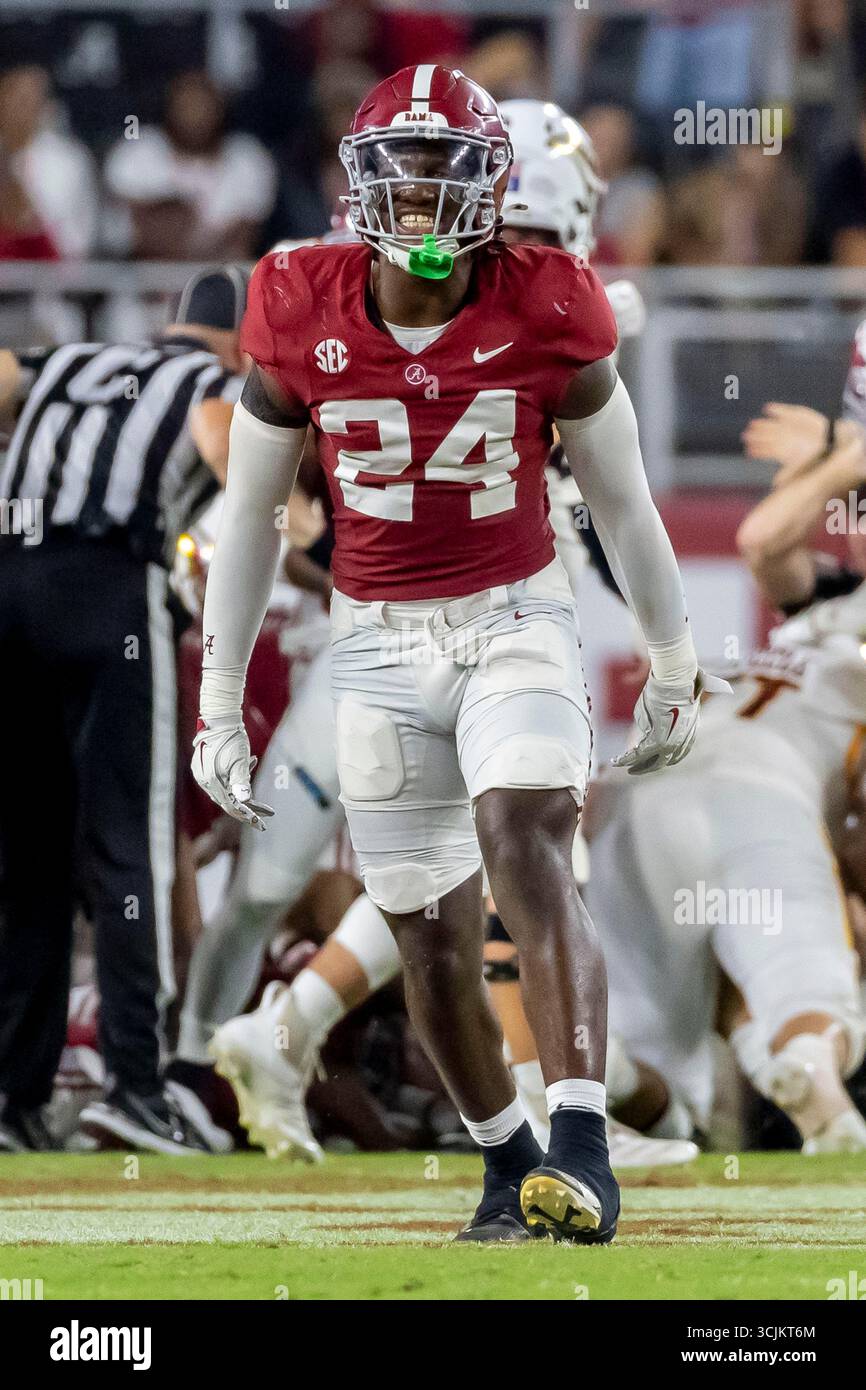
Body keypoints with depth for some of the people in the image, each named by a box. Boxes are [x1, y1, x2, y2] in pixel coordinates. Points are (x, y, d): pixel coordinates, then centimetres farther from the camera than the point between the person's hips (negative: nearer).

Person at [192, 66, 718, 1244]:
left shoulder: (545, 317, -10)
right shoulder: (304, 320, -7)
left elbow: (623, 503, 4)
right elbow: (249, 518, 5)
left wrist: (675, 667, 13)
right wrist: (219, 704, 6)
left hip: (516, 625, -2)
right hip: (379, 647, 2)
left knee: (528, 852, -26)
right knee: (433, 940, 5)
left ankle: (582, 1149, -35)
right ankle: (505, 1157, 27)